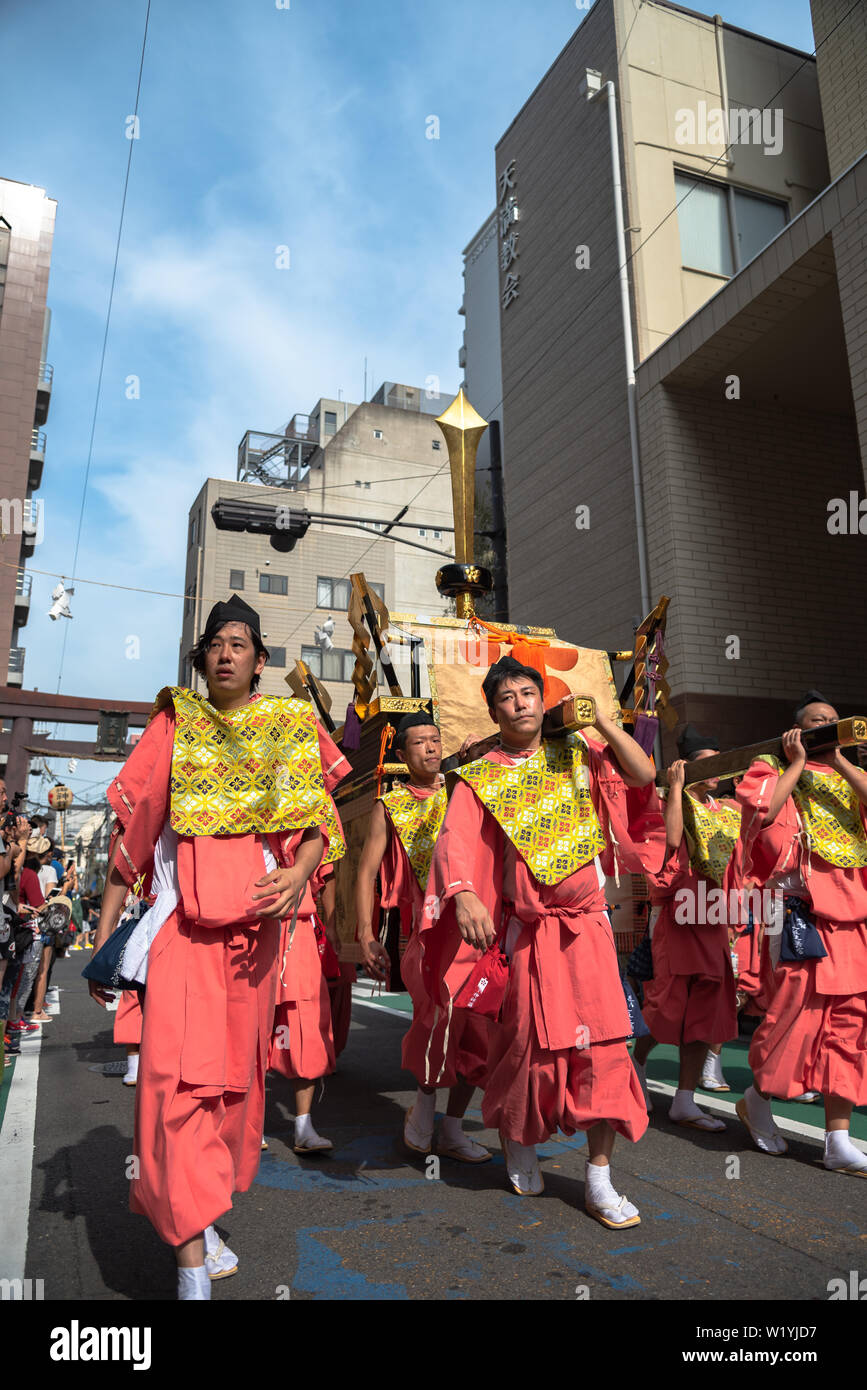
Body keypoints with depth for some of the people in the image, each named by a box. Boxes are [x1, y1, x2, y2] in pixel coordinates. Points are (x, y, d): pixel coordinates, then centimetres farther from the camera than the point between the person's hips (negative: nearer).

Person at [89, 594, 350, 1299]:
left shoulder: (293, 727, 9)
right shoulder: (174, 723, 7)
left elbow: (318, 821, 6)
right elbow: (130, 826, 6)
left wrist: (299, 873, -15)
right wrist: (105, 930, 3)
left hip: (256, 913, 2)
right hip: (181, 913, -1)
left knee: (240, 1069, 8)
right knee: (179, 1069, -10)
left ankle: (199, 1217, 29)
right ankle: (191, 1256, -2)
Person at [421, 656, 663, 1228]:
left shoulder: (577, 757, 7)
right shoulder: (480, 778, -1)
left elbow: (643, 775, -2)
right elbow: (455, 841, -15)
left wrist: (600, 720, -8)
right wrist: (464, 895, -33)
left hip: (588, 924, 2)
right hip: (528, 930, -2)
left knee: (603, 1040, -1)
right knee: (532, 1041, 7)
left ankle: (600, 1176, 14)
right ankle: (518, 1139, 36)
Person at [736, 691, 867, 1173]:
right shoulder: (773, 768, 6)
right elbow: (763, 810, -15)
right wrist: (797, 762, -5)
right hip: (801, 907, -5)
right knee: (798, 1005, -8)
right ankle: (758, 1097, 17)